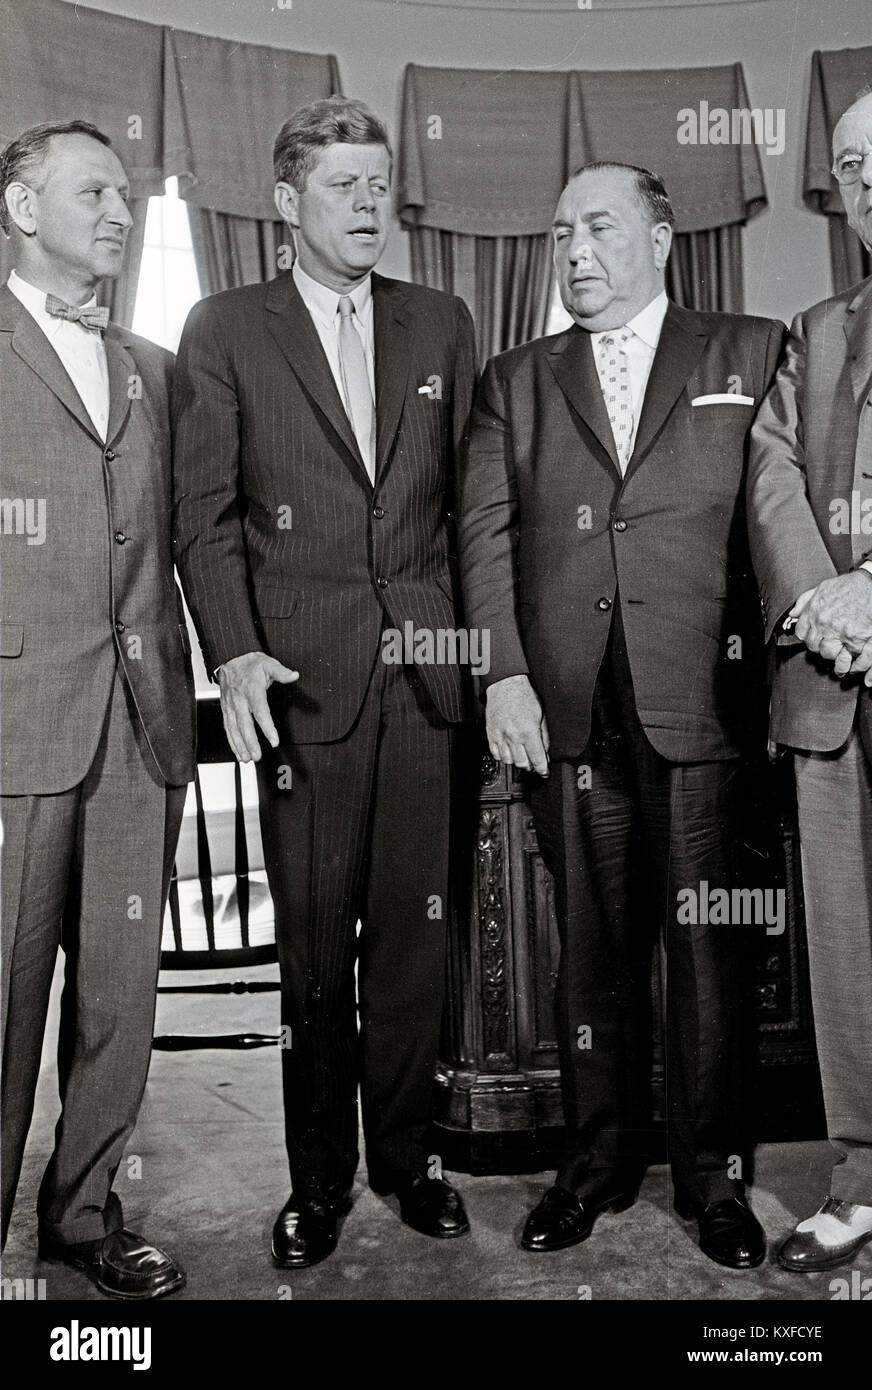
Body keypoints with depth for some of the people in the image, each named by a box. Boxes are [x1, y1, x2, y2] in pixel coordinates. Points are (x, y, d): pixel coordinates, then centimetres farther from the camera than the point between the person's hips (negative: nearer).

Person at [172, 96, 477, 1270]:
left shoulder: (442, 325, 14)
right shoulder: (223, 331, 6)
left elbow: (472, 498, 13)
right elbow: (205, 513, 0)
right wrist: (233, 653, -12)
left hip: (424, 674, 3)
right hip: (303, 678, -2)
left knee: (414, 929, 8)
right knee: (314, 942, 5)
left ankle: (405, 1154, 26)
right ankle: (319, 1178, 22)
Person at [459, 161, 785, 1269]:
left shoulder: (750, 353, 11)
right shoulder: (514, 381, 16)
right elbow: (485, 533, 7)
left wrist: (761, 663, -7)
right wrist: (504, 675, -4)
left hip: (700, 701, -1)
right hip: (567, 711, 2)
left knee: (705, 945, 4)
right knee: (592, 946, 9)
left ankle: (711, 1176, 21)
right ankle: (597, 1164, 24)